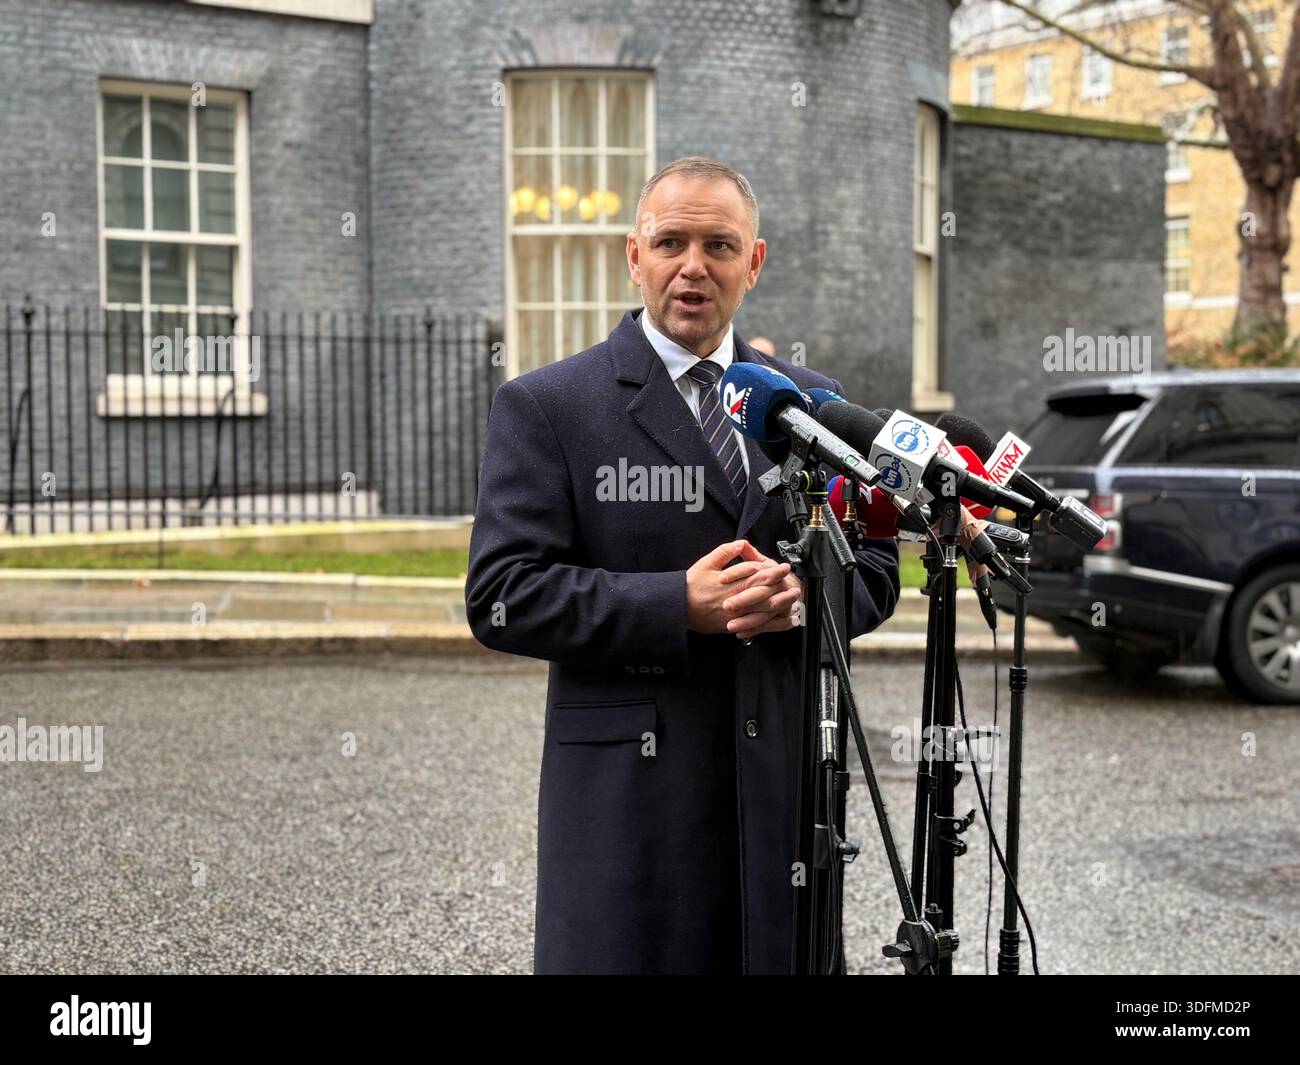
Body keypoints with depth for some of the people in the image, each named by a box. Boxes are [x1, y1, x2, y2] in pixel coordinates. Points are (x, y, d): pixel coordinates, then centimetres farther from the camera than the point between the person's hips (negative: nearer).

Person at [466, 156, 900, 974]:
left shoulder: (814, 404, 12)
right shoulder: (545, 407, 0)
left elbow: (874, 570, 13)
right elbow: (502, 598, -8)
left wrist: (799, 596, -10)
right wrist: (680, 605, -17)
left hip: (784, 778, 4)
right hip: (626, 789, -3)